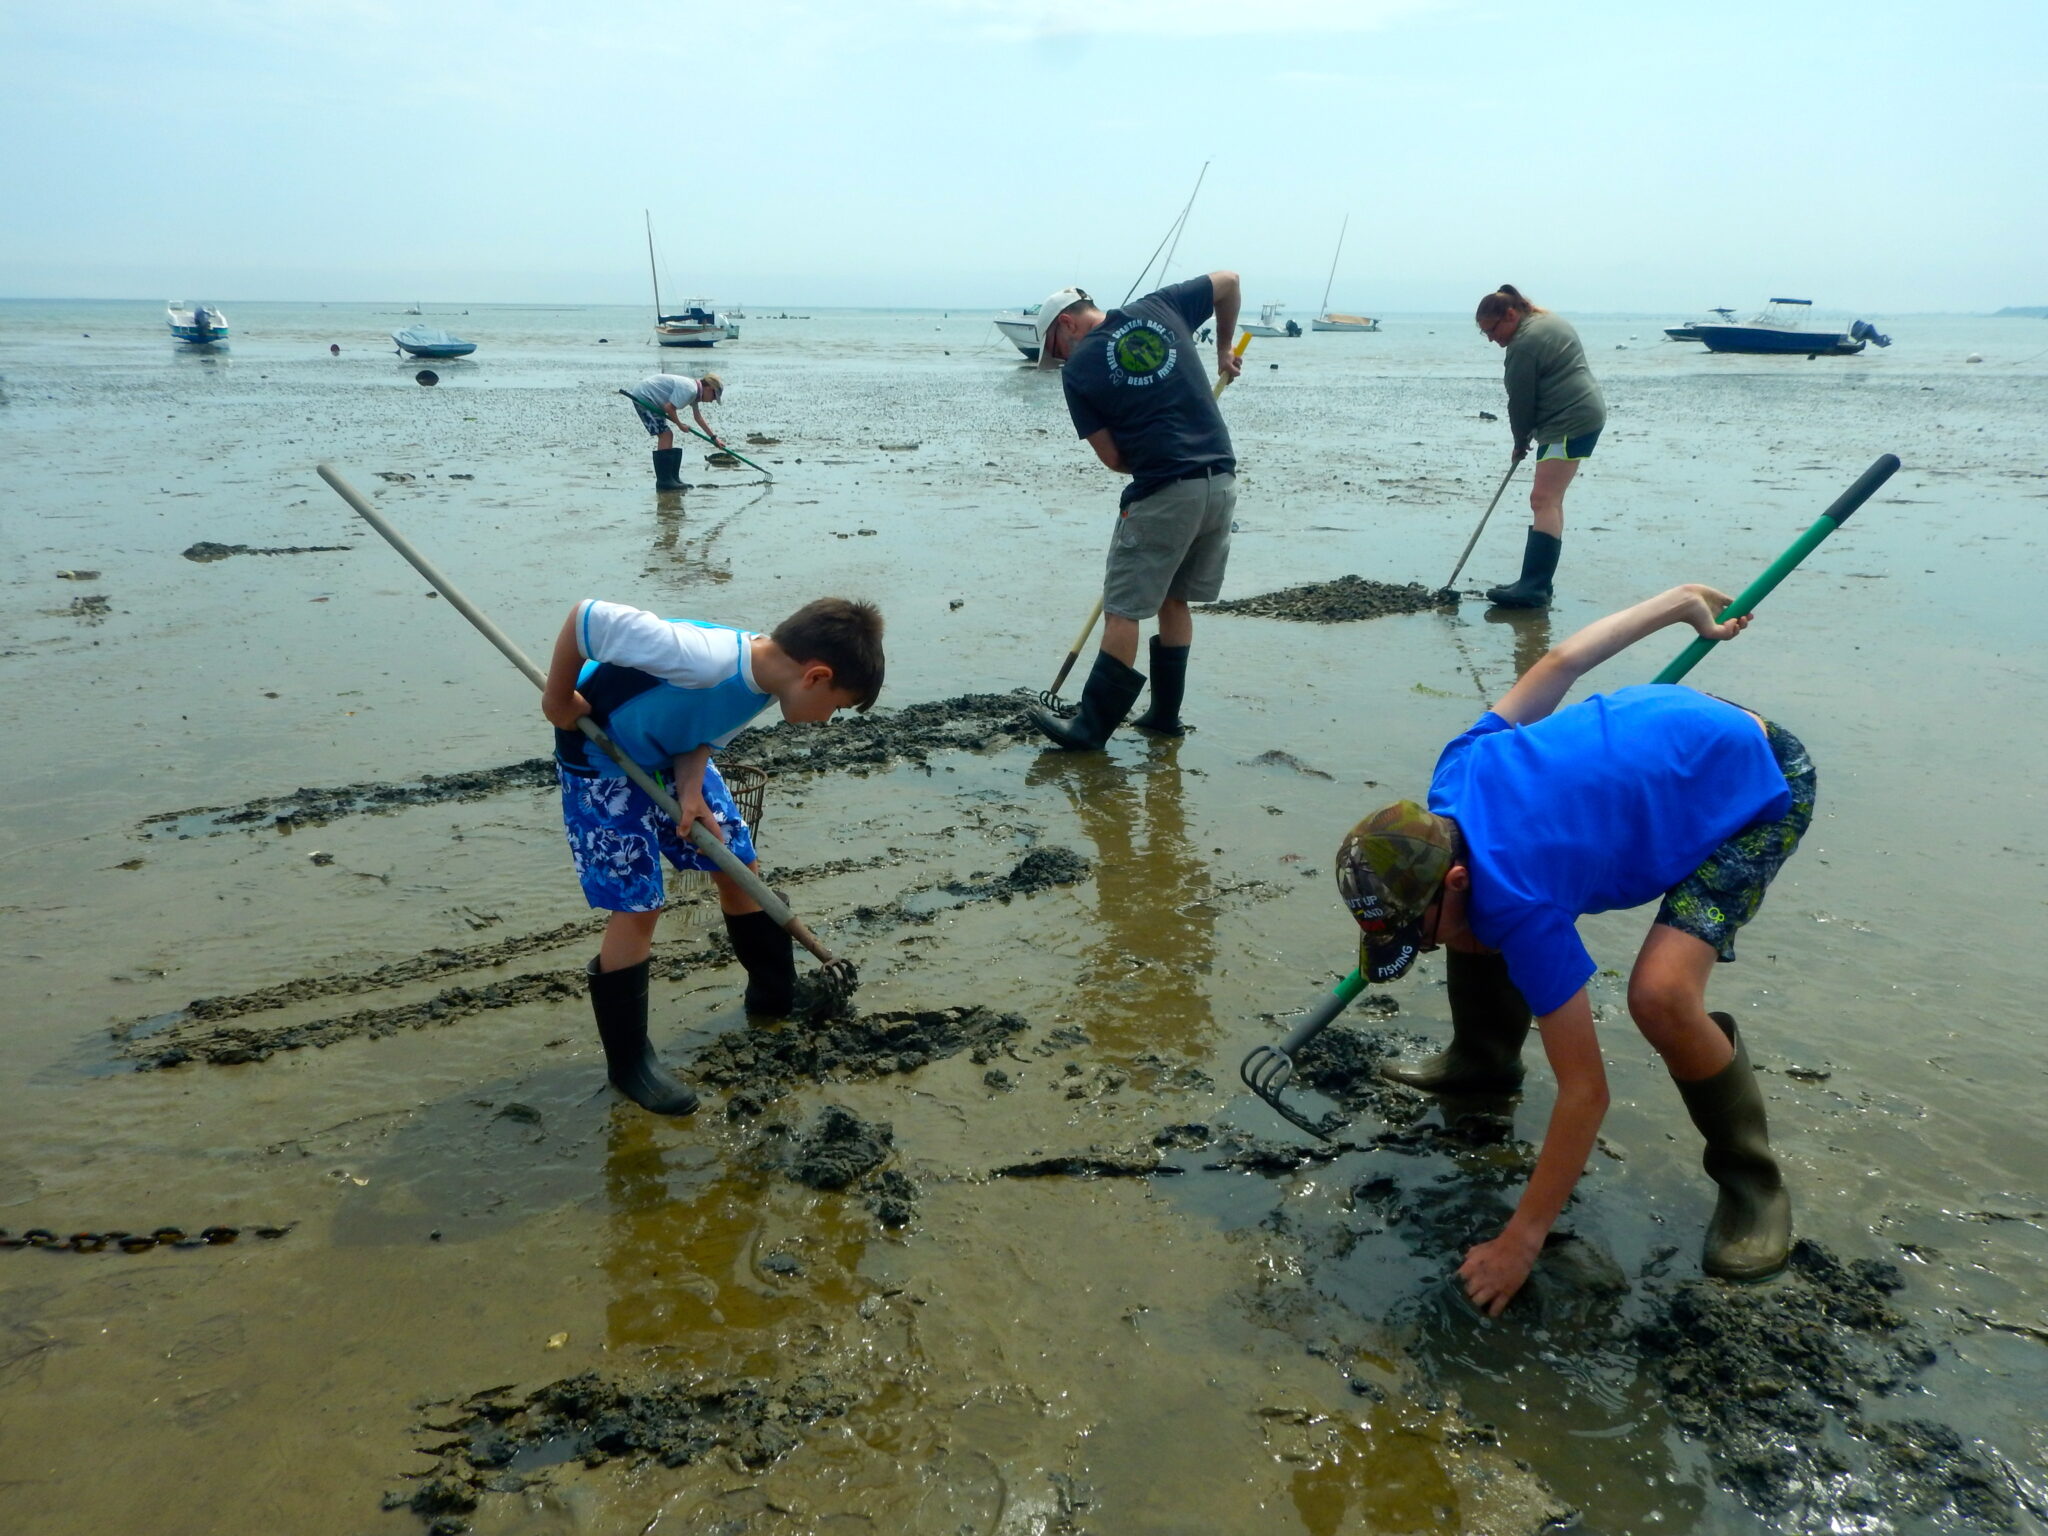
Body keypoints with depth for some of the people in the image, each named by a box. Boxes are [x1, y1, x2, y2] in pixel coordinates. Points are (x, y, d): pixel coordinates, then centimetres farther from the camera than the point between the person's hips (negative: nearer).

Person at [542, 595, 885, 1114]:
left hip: (675, 756, 8)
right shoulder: (708, 659, -40)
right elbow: (587, 617, -37)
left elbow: (701, 729, -1)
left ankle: (775, 994, 31)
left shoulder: (768, 678, -14)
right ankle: (628, 1062, 7)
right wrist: (558, 698, -22)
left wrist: (691, 790, -17)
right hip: (601, 761, -8)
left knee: (740, 867, 10)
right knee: (638, 906, -8)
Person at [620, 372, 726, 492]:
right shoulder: (688, 389, -22)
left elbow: (699, 418, 21)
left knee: (667, 435, 12)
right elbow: (669, 407, -25)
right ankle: (664, 481, -13)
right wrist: (679, 423, -9)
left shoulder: (694, 391, 10)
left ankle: (673, 478, 16)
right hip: (642, 396, -11)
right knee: (665, 435, -13)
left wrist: (714, 438, 25)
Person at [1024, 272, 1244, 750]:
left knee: (1123, 612, 1)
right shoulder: (1159, 308, 10)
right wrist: (1224, 350, 30)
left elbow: (1111, 457, -1)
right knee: (1175, 600, 19)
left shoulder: (1079, 370, -2)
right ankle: (1166, 714, 24)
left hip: (1162, 495, -6)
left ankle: (1092, 727, 4)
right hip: (1222, 482, 6)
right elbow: (1228, 281, 21)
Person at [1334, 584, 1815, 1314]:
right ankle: (1483, 1058, 26)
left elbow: (1586, 1093, -30)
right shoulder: (1458, 772, -17)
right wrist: (1679, 603, 12)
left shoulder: (1516, 904, -36)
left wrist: (1521, 1240, -25)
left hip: (1760, 788, -8)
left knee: (1660, 994, -29)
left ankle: (1751, 1181, -4)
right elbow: (1558, 660, -3)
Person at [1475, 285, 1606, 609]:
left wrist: (1520, 443, 4)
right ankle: (1536, 580, 18)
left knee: (1543, 500, -15)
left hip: (1570, 422, -11)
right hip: (1585, 414, 11)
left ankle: (1535, 588, -21)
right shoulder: (1551, 321, 18)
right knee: (1548, 500, 14)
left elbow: (1521, 402, -11)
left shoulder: (1524, 343, -14)